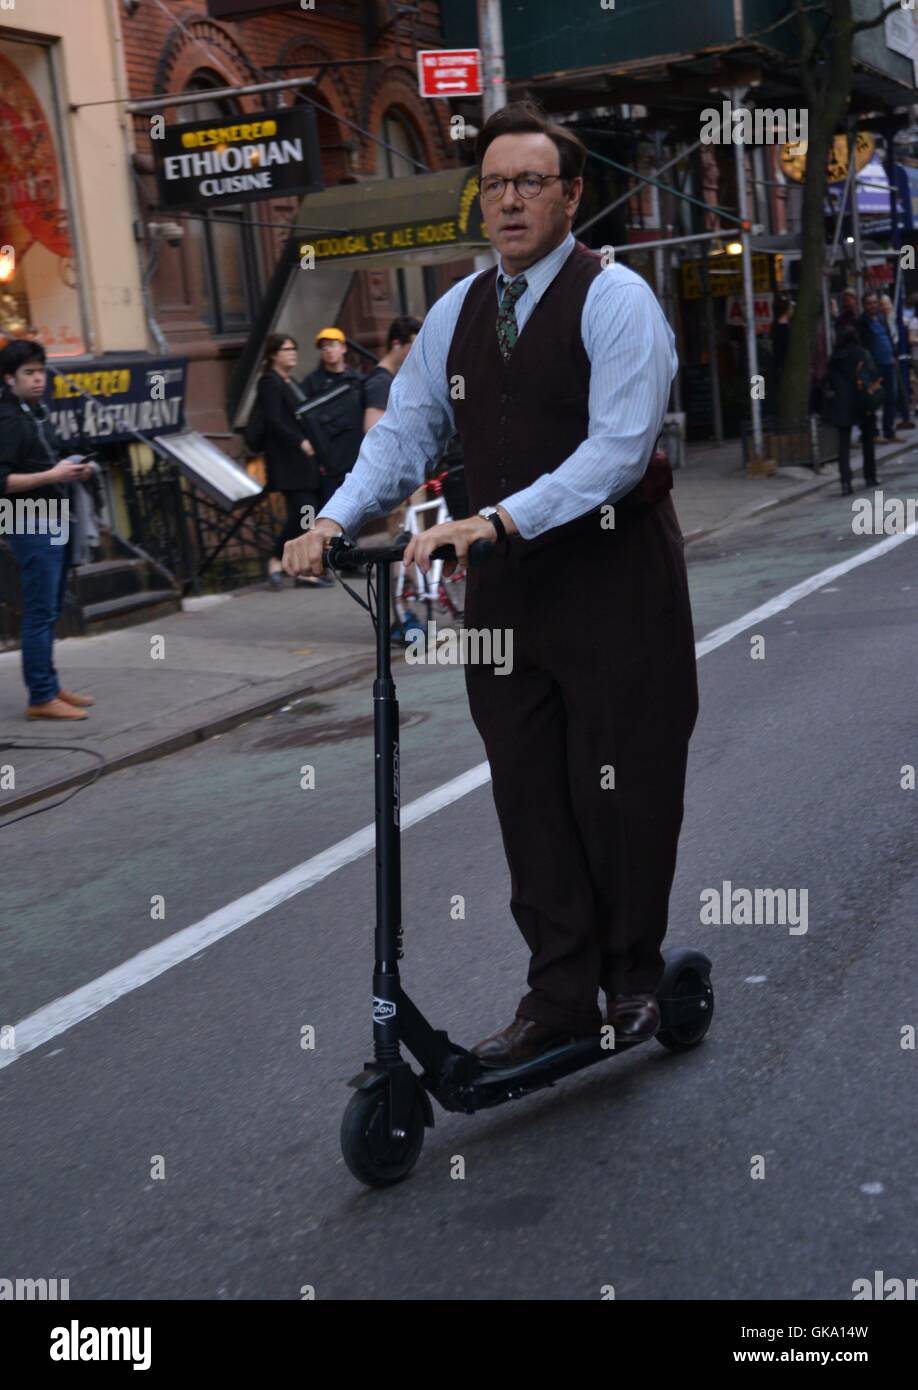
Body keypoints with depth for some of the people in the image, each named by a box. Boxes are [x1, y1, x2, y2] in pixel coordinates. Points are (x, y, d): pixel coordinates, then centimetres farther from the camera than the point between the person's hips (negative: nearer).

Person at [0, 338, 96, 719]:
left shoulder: (37, 411, 14)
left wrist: (72, 469, 8)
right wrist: (52, 476, -24)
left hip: (54, 523, 9)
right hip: (32, 527, -9)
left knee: (49, 611, 14)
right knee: (40, 612, -7)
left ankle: (49, 686, 23)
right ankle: (41, 698, -2)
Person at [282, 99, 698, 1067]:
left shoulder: (614, 299, -9)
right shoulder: (457, 312, 11)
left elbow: (618, 447, -20)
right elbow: (406, 430, 7)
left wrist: (495, 520, -29)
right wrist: (334, 521, -10)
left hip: (614, 582, -5)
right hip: (504, 587, 6)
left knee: (619, 792, 3)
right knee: (528, 796, 8)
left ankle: (632, 978, 23)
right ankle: (559, 995, 19)